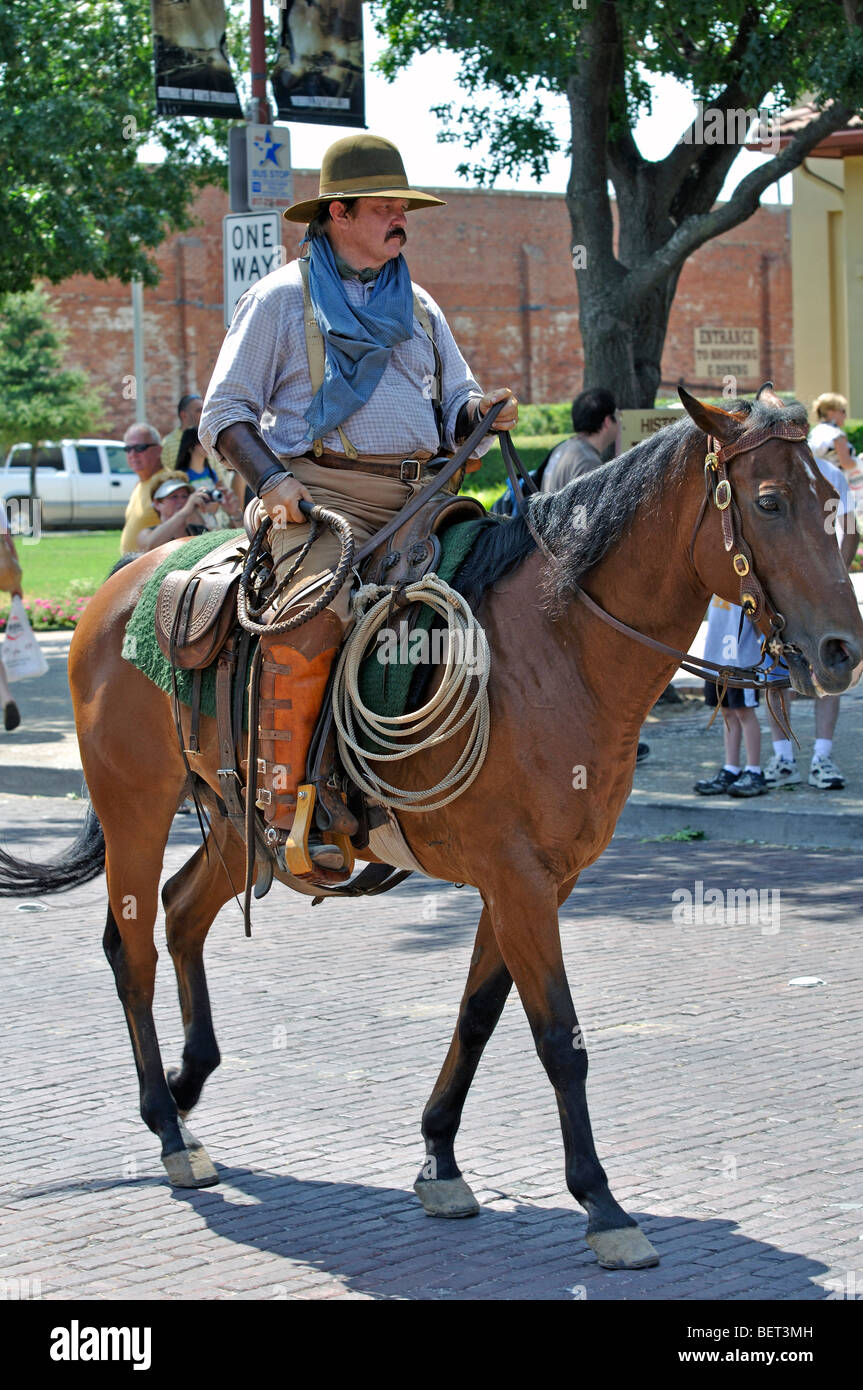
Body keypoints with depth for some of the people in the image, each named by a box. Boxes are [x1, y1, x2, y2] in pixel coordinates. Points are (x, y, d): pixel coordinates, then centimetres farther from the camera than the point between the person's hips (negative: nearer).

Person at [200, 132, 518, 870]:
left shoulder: (418, 306, 22)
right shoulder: (282, 298, 6)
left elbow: (455, 406, 23)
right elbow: (224, 413, 4)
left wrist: (484, 411, -3)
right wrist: (271, 479, -14)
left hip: (416, 497, 6)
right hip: (320, 493, -6)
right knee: (312, 618, -32)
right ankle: (288, 808, -28)